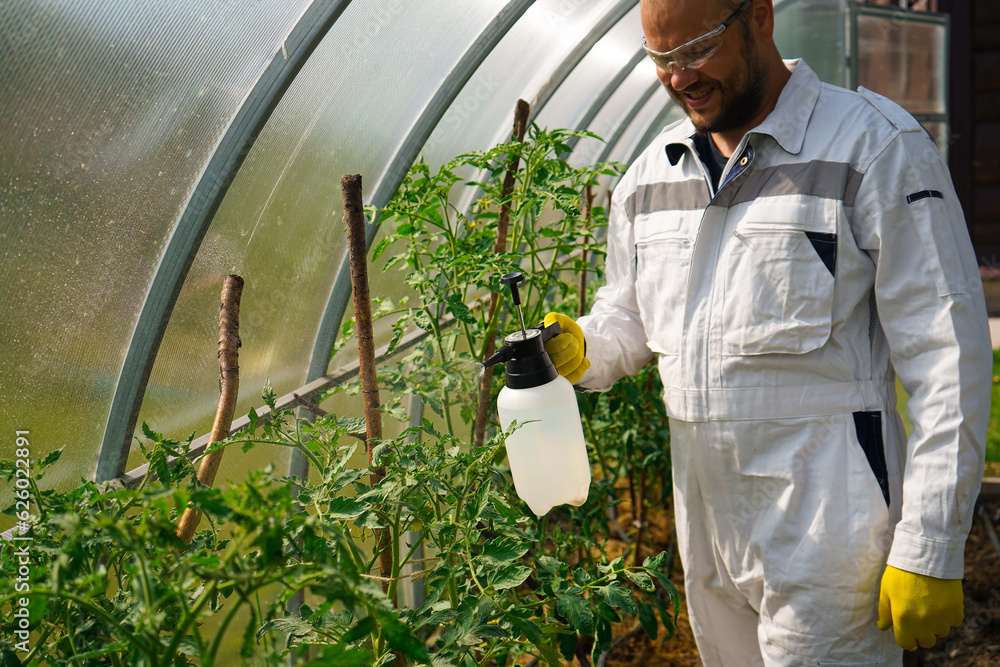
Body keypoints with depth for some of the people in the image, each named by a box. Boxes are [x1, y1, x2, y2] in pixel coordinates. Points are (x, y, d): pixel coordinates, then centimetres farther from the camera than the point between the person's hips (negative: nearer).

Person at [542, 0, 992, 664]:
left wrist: (930, 548, -15)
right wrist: (576, 350, -1)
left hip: (824, 525, -6)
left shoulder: (876, 145, -8)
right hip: (704, 521, 6)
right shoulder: (651, 173, 11)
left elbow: (949, 356, -11)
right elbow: (630, 315, 23)